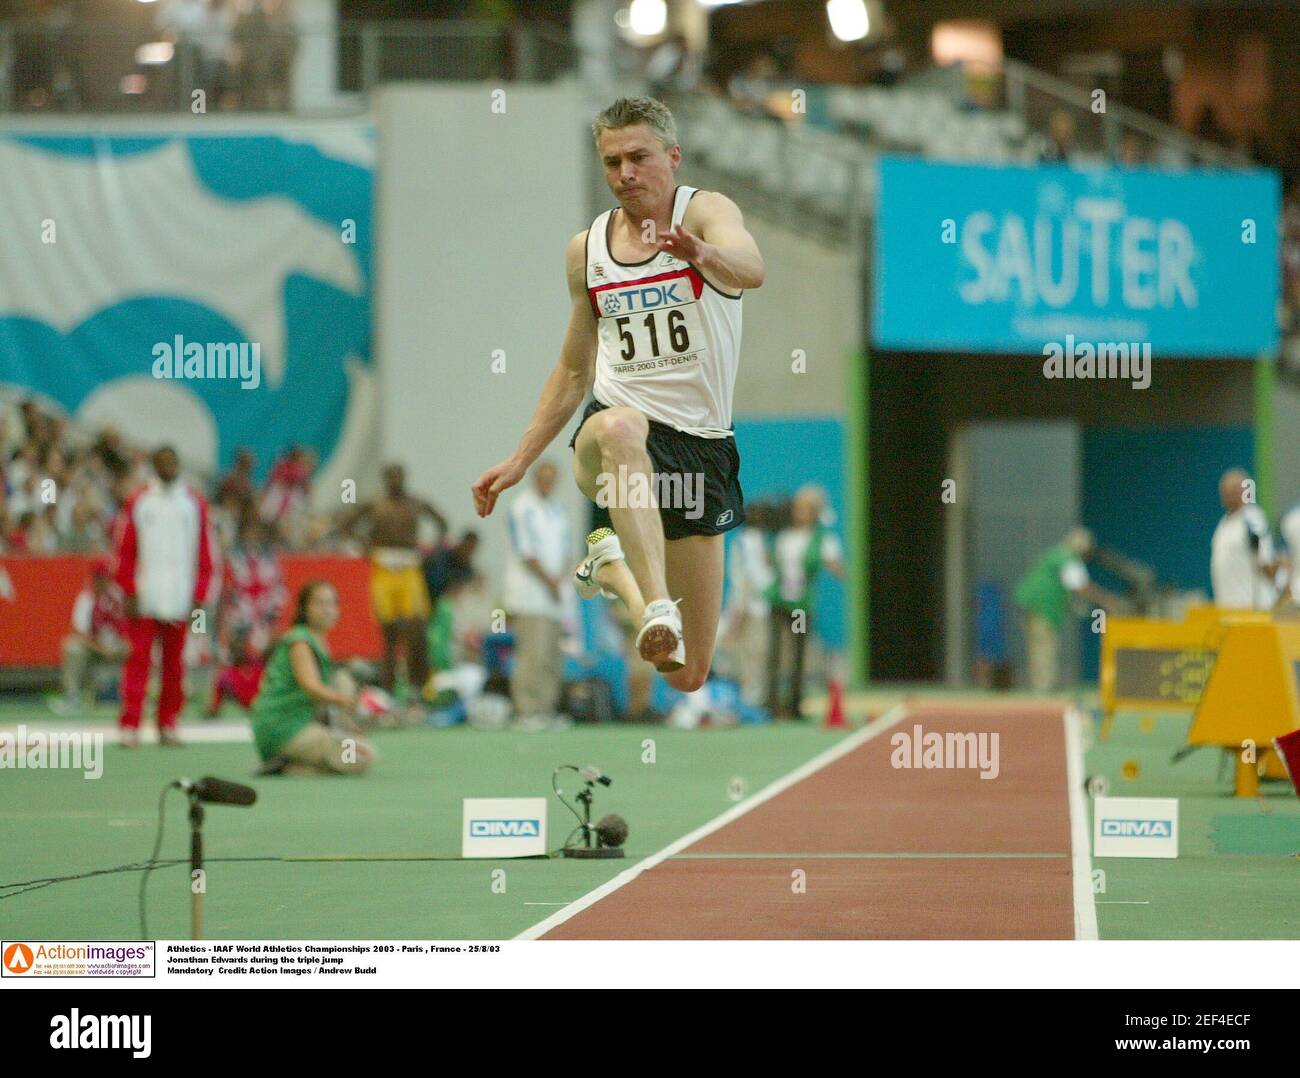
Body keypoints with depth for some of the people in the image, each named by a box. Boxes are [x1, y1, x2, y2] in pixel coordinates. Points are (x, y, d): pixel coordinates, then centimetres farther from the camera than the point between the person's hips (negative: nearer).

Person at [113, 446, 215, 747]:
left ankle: (167, 726, 11)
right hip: (144, 600, -1)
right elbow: (125, 550, 3)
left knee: (174, 664, 4)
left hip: (180, 599, 2)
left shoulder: (195, 504, 9)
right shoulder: (138, 503, 5)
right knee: (139, 660, -6)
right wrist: (130, 593, -5)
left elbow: (204, 554, 7)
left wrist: (199, 596, 0)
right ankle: (130, 727, -7)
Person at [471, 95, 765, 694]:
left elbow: (750, 269, -29)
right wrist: (519, 460, 15)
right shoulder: (586, 249, 10)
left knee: (688, 674, 2)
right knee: (620, 427, -42)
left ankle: (612, 566, 33)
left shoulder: (705, 211, -4)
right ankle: (655, 606, -50)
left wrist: (704, 255, -51)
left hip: (700, 442, -1)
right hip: (614, 424, 1)